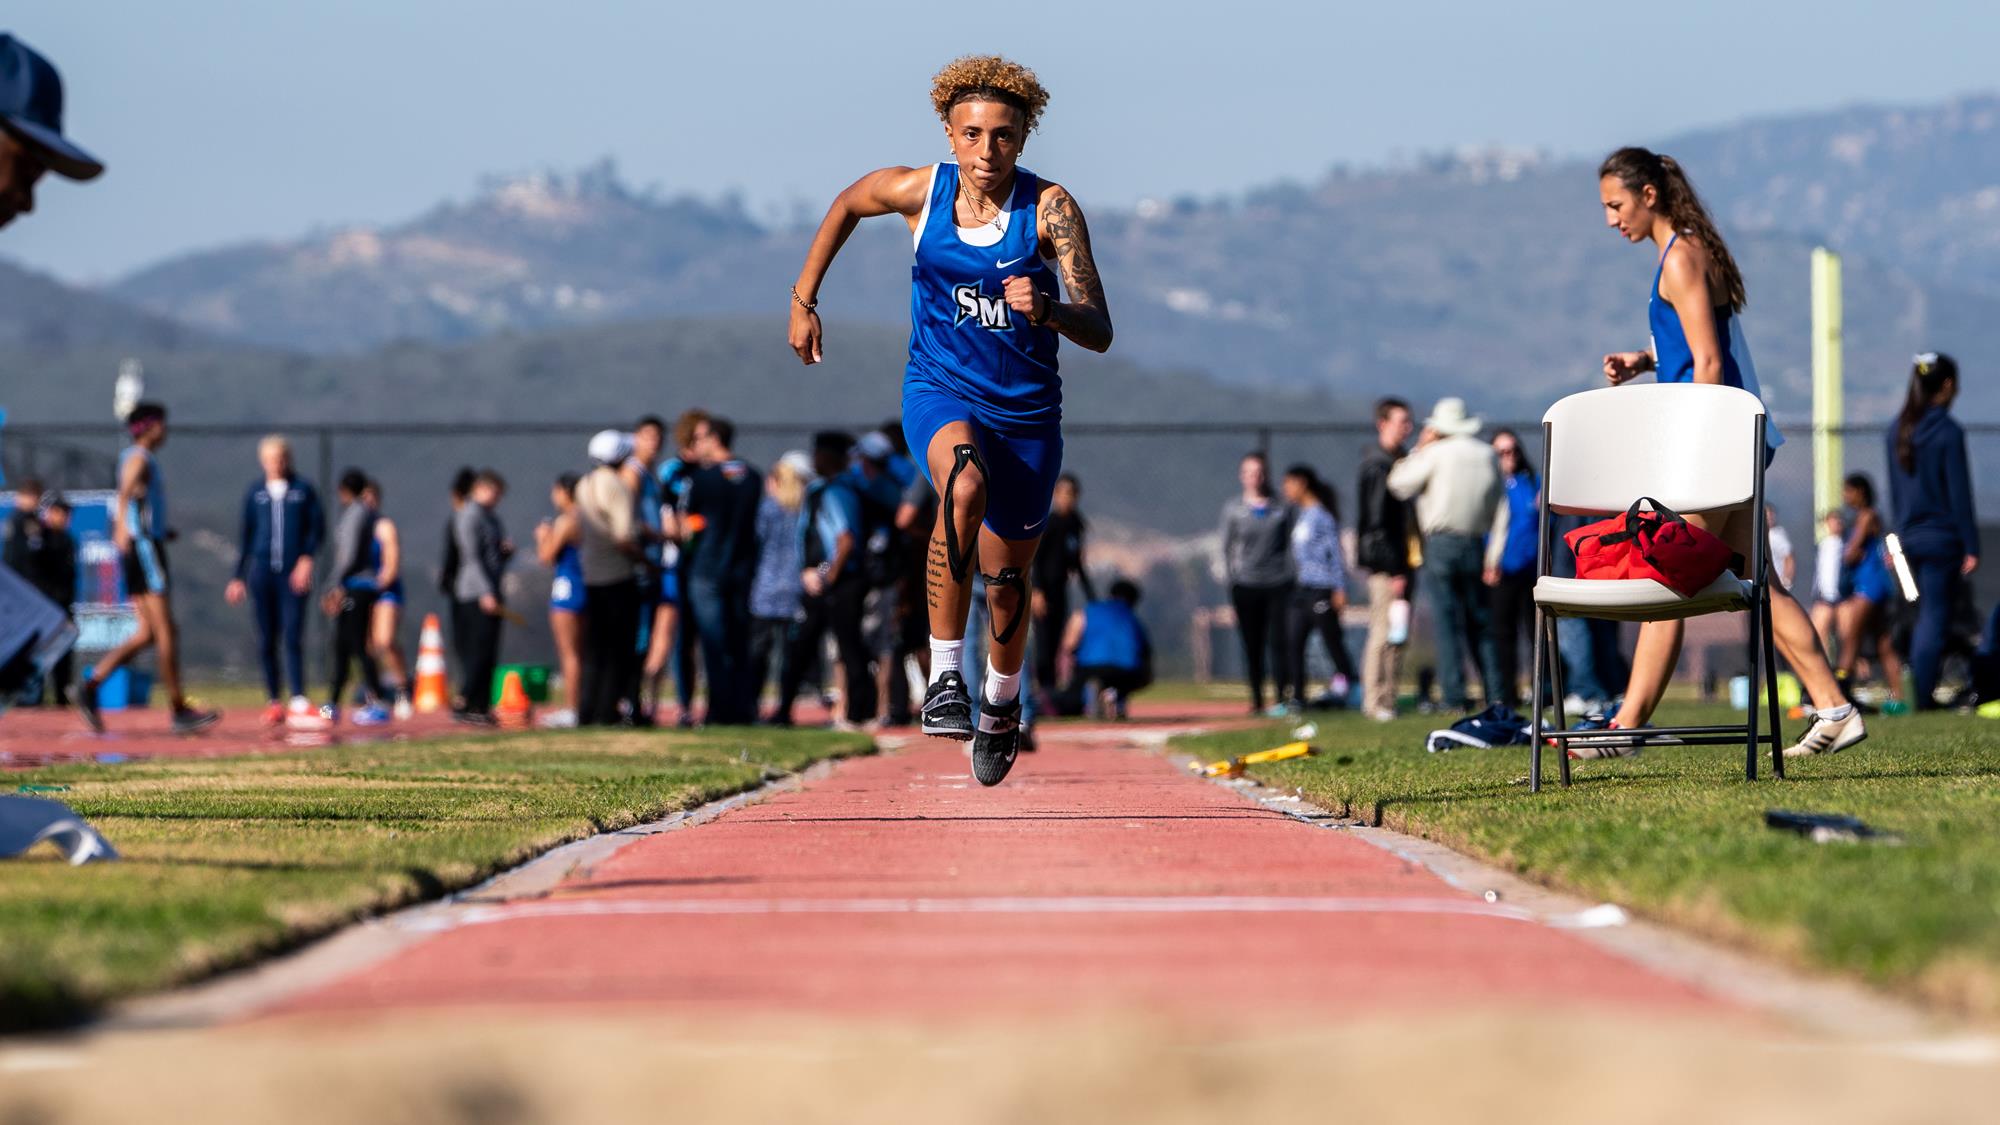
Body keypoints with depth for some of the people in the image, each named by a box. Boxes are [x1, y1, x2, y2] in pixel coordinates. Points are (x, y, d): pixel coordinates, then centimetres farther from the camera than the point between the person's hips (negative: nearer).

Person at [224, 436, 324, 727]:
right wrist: (238, 577, 13)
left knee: (293, 635, -12)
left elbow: (317, 527, 4)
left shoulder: (304, 490, 6)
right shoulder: (254, 492, 11)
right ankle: (273, 701, 10)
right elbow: (245, 535, 15)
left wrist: (307, 559, -11)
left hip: (294, 572, -2)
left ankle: (299, 701, -16)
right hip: (262, 571, 2)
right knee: (266, 640, 3)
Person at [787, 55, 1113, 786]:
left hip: (1027, 410, 1)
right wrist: (804, 300, 18)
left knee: (1007, 580, 14)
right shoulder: (919, 191, -8)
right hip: (939, 394, -1)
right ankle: (944, 678, -32)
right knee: (965, 485, -36)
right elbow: (847, 205, 16)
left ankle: (1002, 700, 48)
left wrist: (1046, 310, -41)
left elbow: (1099, 333, -20)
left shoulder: (1049, 208, -15)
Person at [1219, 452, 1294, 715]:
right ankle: (1256, 698, 10)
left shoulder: (1282, 508, 6)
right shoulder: (1233, 509, 6)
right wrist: (1230, 582, 2)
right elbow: (1226, 546, 8)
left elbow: (1288, 544, 11)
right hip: (1246, 585, 0)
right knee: (1252, 645, 2)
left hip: (1278, 584, 0)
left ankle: (1279, 697, -1)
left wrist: (1289, 577, 4)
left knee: (1278, 641, -6)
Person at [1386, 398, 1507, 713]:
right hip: (1475, 545, 4)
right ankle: (1495, 693, 5)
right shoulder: (1488, 456, 9)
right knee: (1479, 622, 11)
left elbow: (1399, 485, 3)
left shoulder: (1437, 453, -4)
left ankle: (1455, 696, -6)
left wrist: (1419, 448, 12)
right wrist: (1493, 557, 8)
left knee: (1448, 622, -2)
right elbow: (1501, 510, 6)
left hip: (1441, 545, -4)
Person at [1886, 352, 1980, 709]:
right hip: (1942, 538, -6)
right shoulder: (1948, 432, -12)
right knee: (1936, 618, -3)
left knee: (1924, 616, 16)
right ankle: (1924, 696, -5)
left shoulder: (1899, 430, 8)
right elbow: (1959, 493, -12)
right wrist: (1971, 547, -9)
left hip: (1910, 536, 6)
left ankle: (1916, 692, 13)